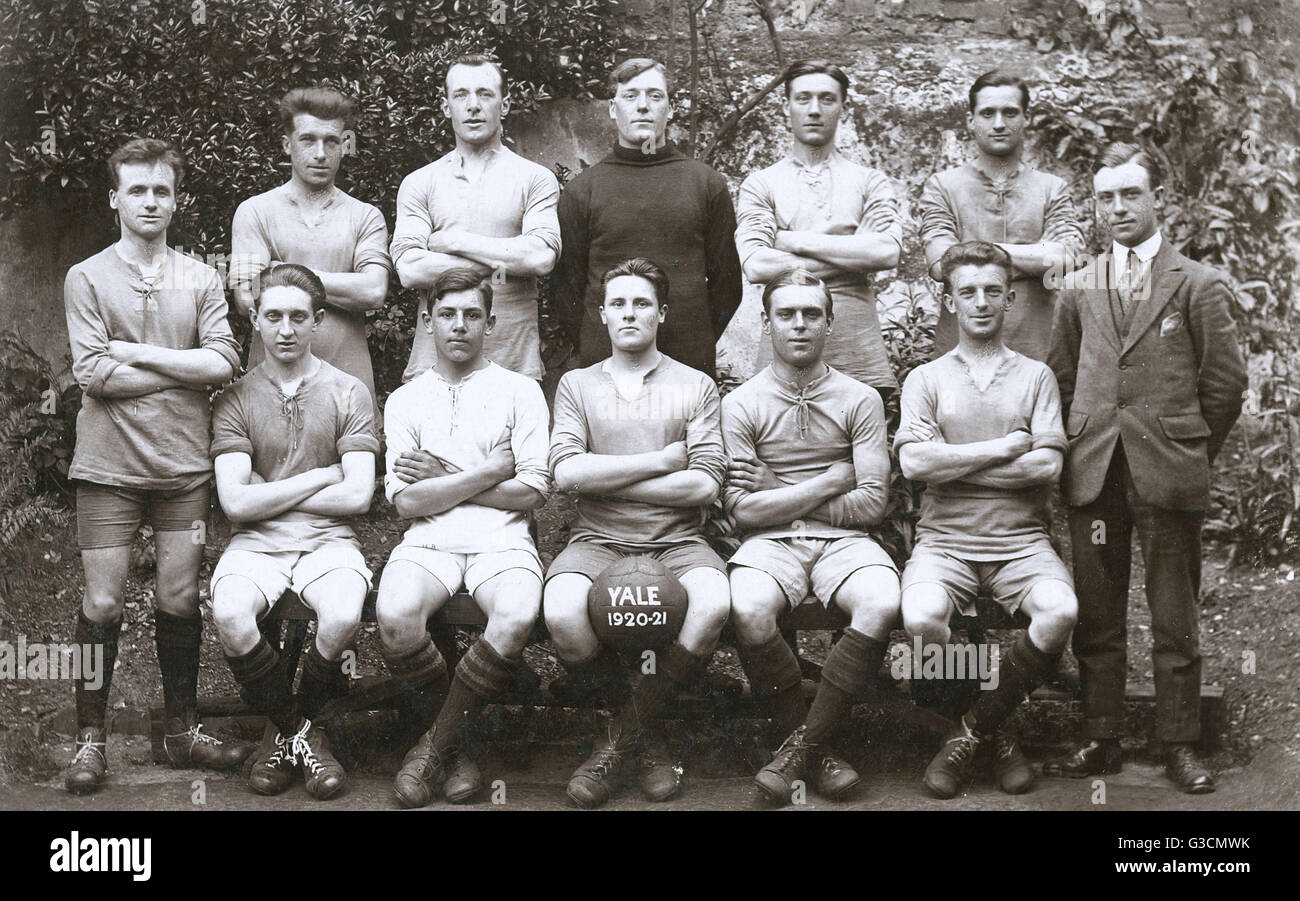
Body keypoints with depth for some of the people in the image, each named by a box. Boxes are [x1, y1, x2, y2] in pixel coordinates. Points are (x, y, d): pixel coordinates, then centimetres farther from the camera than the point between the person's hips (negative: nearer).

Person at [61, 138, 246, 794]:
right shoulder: (87, 278, 2)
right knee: (102, 605, 0)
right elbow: (91, 373, -10)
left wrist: (138, 353, -9)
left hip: (184, 464, 2)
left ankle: (182, 730, 21)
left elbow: (225, 362, -4)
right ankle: (90, 739, 12)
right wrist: (184, 370, -8)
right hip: (109, 465, -2)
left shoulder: (200, 279, 8)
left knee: (179, 602, 7)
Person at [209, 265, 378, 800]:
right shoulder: (236, 399, 6)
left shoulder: (348, 393, 5)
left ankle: (298, 725, 0)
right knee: (231, 616, -32)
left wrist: (267, 494, -3)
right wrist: (321, 477, -4)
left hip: (327, 540, 0)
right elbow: (236, 503, -5)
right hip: (255, 543, 1)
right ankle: (294, 730, -5)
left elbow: (357, 496, -5)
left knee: (343, 617, -32)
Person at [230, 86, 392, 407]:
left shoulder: (366, 217, 11)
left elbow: (375, 292, -6)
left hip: (349, 381, 1)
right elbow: (247, 299, -5)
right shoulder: (255, 212, 8)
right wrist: (342, 288, -10)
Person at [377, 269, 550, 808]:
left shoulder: (520, 391, 12)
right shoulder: (404, 400, 16)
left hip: (502, 541, -1)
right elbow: (405, 500, 2)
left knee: (517, 619, -35)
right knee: (395, 615, -33)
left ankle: (434, 743, -13)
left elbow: (533, 490, 0)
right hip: (428, 542, 1)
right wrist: (490, 470, -2)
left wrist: (445, 479, -1)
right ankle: (451, 747, -8)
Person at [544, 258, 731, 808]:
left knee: (713, 605, -35)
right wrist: (661, 461, -6)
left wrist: (606, 480, -5)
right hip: (598, 540, 0)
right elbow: (565, 471, -4)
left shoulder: (696, 387, 11)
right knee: (562, 615, -33)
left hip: (676, 541, 0)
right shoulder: (577, 385, 14)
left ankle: (618, 740, -15)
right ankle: (645, 737, -6)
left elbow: (705, 483, -4)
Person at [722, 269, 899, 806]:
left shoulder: (859, 400, 7)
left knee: (882, 603, -32)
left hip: (842, 540, 1)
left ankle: (801, 744, -17)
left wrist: (778, 497, -4)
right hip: (770, 543, -1)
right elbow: (743, 509, -4)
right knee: (749, 609, -34)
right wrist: (828, 483, -4)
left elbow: (873, 503, -1)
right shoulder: (742, 404, 5)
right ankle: (818, 748, -13)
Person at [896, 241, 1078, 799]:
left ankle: (970, 730, -10)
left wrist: (952, 464, -5)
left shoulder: (1036, 376, 12)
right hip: (944, 538, -1)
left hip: (1021, 538, 1)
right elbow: (914, 461, -7)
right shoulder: (926, 379, 11)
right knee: (922, 617, -32)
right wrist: (1005, 448, -7)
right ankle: (994, 732, -5)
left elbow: (1048, 466, -3)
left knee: (1060, 612, -31)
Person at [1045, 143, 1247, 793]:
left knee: (1174, 622, 2)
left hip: (1168, 472, -3)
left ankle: (1179, 746, 11)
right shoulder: (1079, 288, 12)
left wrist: (1190, 451, 5)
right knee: (1096, 619, 6)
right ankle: (1100, 740, 15)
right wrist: (1087, 444, 9)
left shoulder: (1199, 285, 3)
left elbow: (1225, 381, 3)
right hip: (1094, 472, 3)